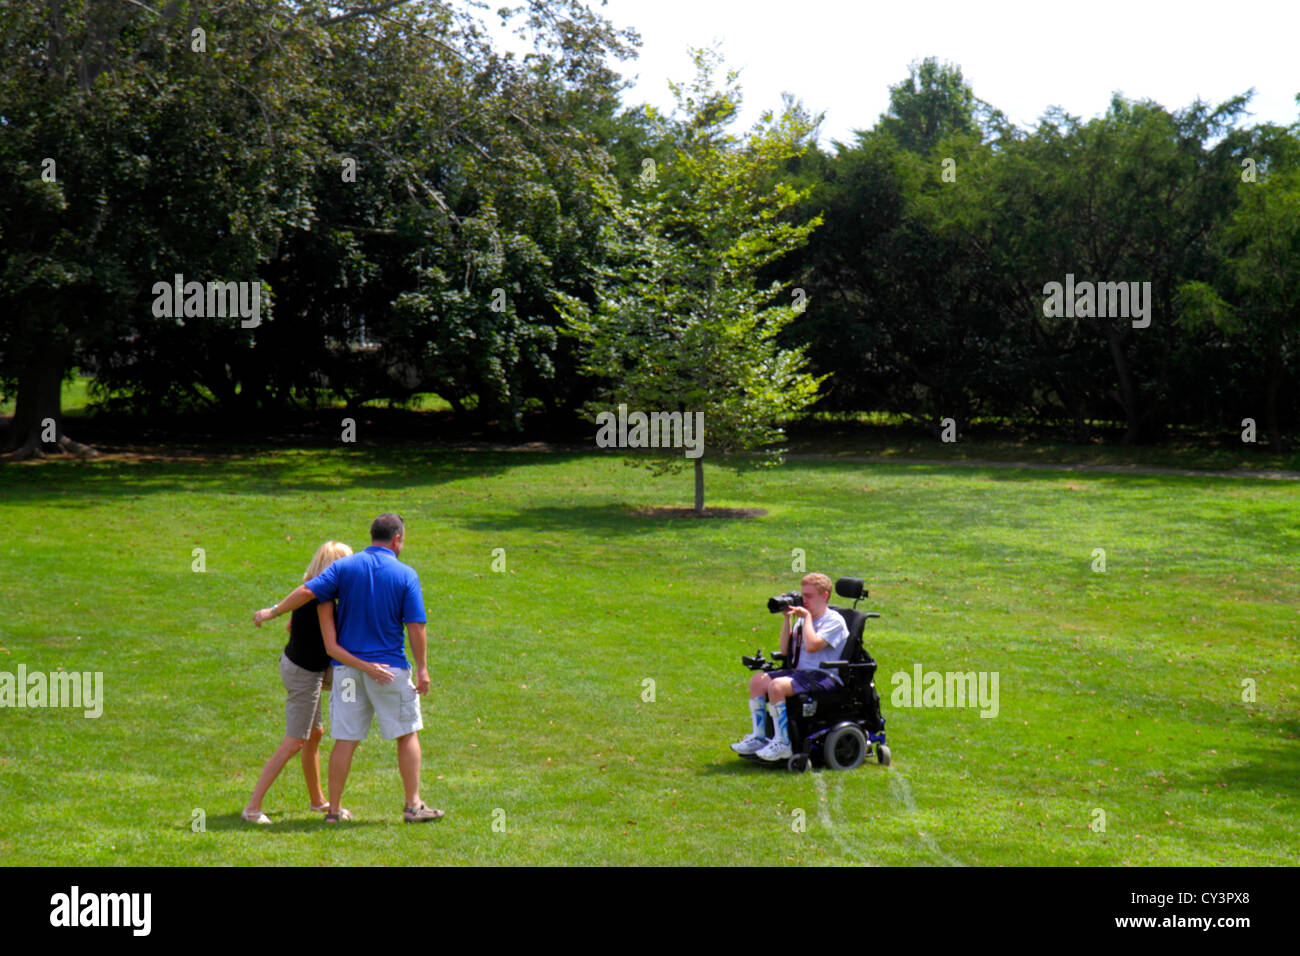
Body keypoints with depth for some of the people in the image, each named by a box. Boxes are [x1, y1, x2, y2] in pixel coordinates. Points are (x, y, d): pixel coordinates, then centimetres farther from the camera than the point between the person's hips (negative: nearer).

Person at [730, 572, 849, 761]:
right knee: (757, 680, -5)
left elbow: (811, 645, -23)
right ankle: (758, 737, -3)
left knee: (777, 686, -30)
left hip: (825, 677, -9)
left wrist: (807, 617, -11)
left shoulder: (834, 620, -7)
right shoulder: (803, 619, 17)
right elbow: (785, 650, 13)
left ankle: (783, 744, -24)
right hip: (801, 671, 9)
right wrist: (787, 619, 8)